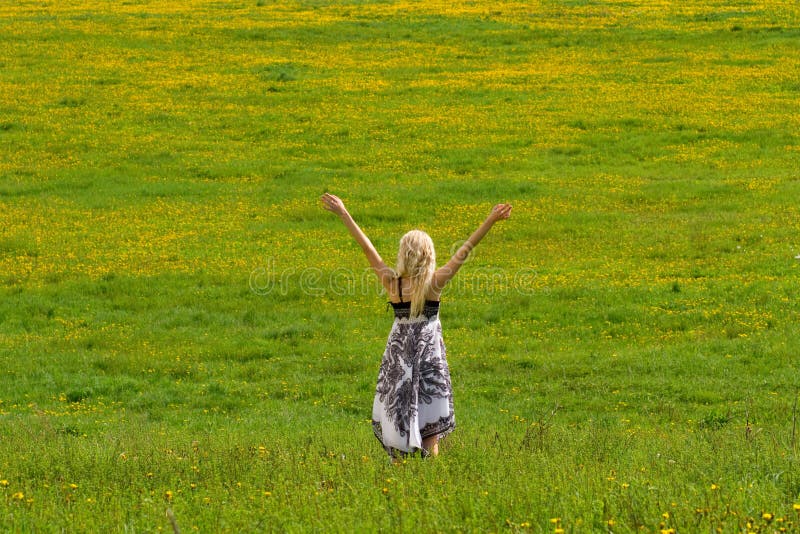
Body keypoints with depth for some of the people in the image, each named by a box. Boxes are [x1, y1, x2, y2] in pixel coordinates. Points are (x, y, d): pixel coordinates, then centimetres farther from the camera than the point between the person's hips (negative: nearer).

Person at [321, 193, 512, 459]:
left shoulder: (392, 282, -9)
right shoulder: (435, 282, -12)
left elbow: (367, 246, -3)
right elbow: (465, 250, -12)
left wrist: (343, 214, 2)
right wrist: (491, 220, -11)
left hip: (398, 354, 2)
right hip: (429, 355, -2)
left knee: (397, 419, 9)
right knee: (429, 428, 1)